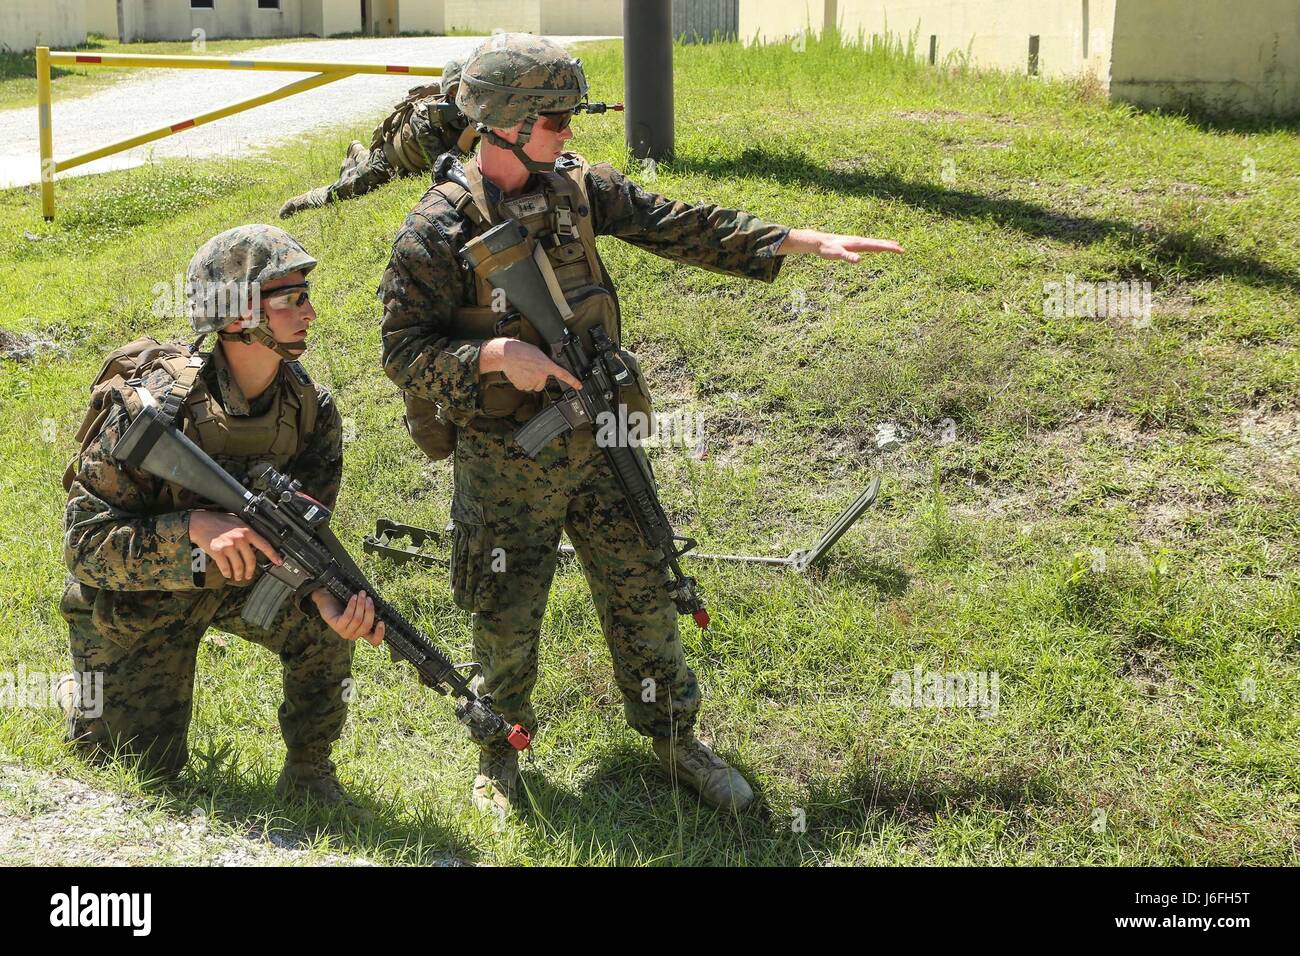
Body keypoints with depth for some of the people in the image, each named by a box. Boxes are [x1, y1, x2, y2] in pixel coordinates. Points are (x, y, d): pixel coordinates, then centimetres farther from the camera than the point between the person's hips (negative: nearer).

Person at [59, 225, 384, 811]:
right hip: (136, 593, -3)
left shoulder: (311, 411, -16)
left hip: (236, 571, 4)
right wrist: (195, 527, -44)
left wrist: (328, 600, -34)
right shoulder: (149, 406, -31)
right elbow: (85, 543, -28)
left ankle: (307, 775, -2)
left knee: (321, 630, -25)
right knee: (153, 770, 5)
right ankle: (82, 698, 38)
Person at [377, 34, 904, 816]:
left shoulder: (578, 187, 0)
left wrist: (808, 242, -1)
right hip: (505, 465, -4)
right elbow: (404, 352, -15)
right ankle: (501, 754, 34)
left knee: (642, 592, 12)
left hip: (597, 444, 5)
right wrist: (495, 355, -30)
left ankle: (675, 739, 31)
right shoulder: (439, 230, -15)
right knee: (507, 620, 10)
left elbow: (680, 228, 2)